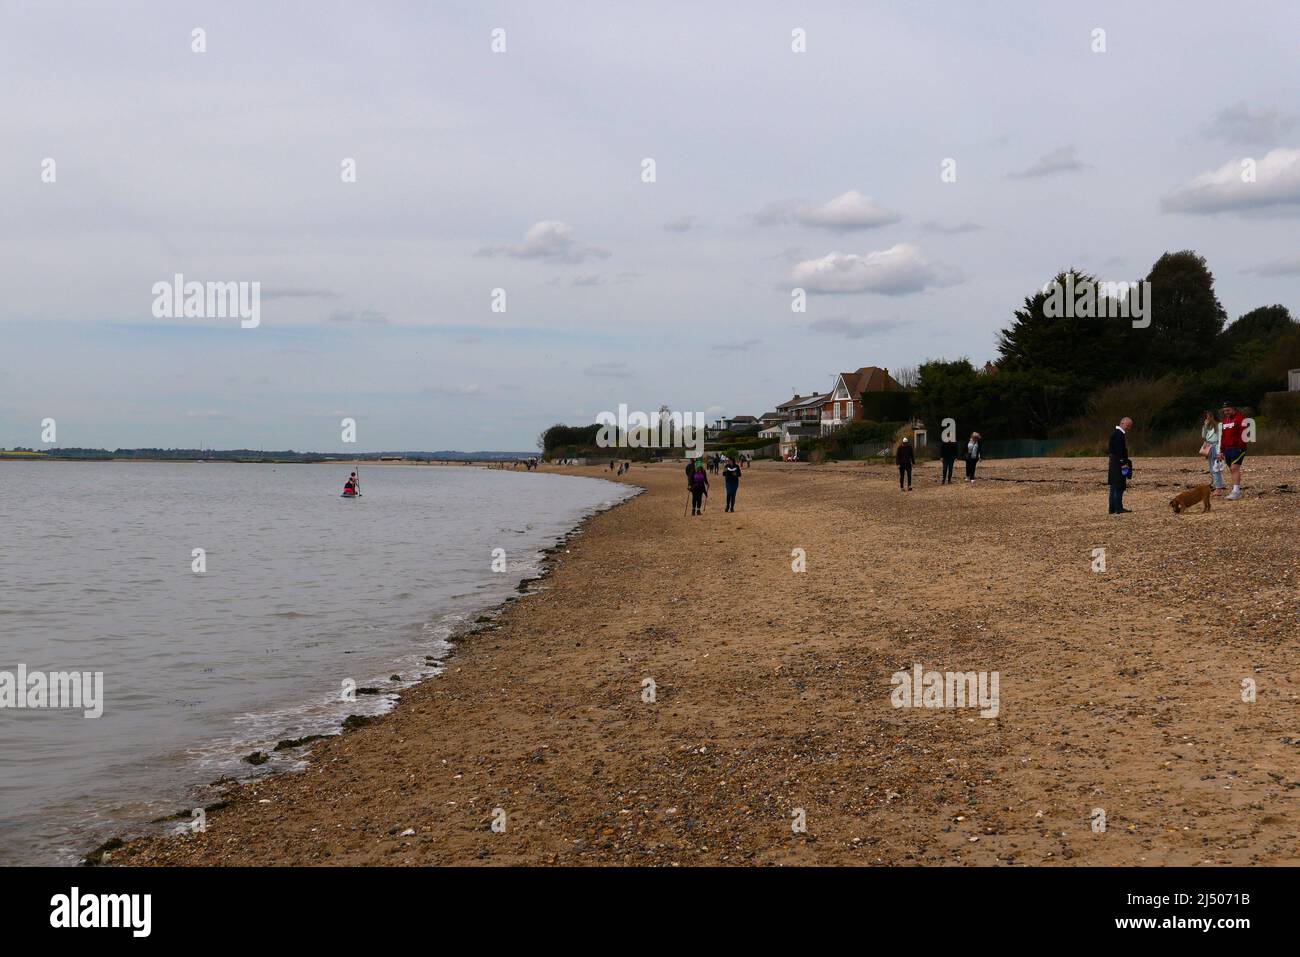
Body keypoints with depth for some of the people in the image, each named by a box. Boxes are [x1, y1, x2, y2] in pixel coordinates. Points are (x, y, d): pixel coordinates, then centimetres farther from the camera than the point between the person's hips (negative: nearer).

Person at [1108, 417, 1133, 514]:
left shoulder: (1115, 433, 16)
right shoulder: (1119, 434, -16)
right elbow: (1119, 450, -21)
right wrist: (1124, 463, -21)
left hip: (1113, 463, 10)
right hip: (1118, 463, -10)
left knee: (1114, 486, 12)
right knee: (1119, 486, -7)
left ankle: (1113, 509, 14)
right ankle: (1118, 508, -6)